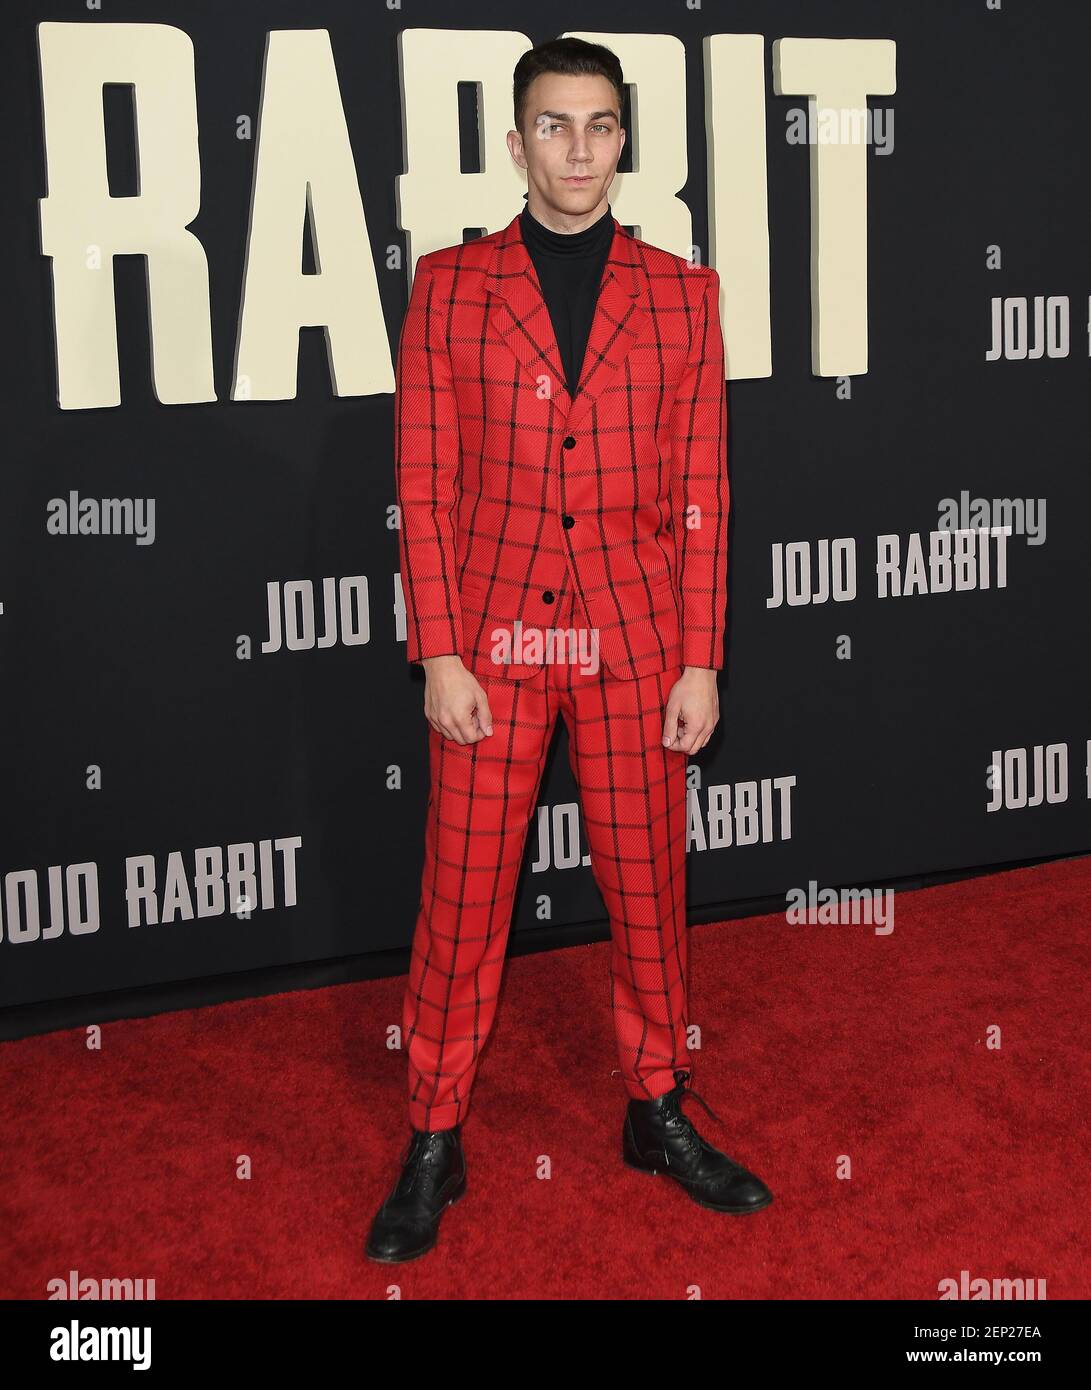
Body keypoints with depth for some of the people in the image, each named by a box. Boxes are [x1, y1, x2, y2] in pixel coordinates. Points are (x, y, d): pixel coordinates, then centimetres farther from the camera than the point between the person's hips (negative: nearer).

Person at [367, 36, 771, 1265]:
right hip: (492, 633, -1)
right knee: (462, 895, 4)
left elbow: (700, 488, 3)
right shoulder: (450, 286, 2)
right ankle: (433, 1143, 19)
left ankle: (658, 1113, 29)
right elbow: (424, 485, 0)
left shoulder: (679, 293, 5)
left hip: (634, 639, 1)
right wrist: (438, 654, -7)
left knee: (647, 885, 9)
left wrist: (699, 661, -2)